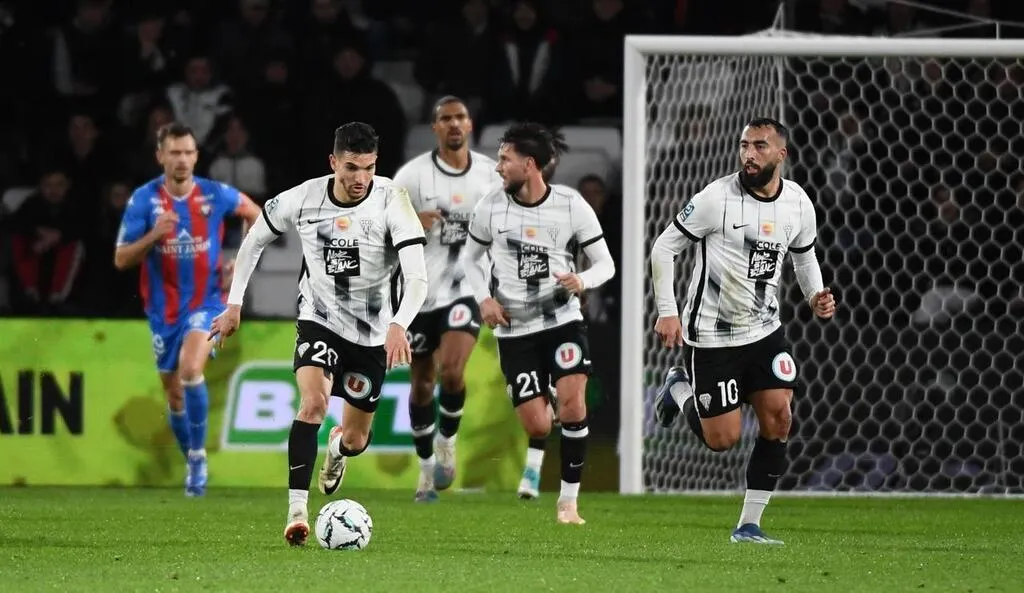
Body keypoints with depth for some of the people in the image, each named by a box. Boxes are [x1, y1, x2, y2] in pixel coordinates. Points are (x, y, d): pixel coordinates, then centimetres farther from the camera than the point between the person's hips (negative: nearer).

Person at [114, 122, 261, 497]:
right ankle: (193, 464, 31)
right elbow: (121, 260, -10)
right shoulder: (143, 199, -10)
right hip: (163, 309, 2)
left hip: (205, 302, -2)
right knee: (174, 393, 9)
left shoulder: (216, 195, -8)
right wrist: (154, 235, -27)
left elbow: (255, 215, 13)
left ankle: (199, 456, -14)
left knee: (190, 370, -27)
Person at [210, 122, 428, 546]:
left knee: (356, 441, 14)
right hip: (318, 320, 0)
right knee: (313, 403, -29)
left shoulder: (392, 201, -21)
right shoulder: (302, 200, -14)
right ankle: (297, 510, -28)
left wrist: (399, 325, -47)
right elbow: (254, 240, 6)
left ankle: (337, 448, 53)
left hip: (372, 334, 0)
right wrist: (234, 304, 4)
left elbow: (417, 278, -29)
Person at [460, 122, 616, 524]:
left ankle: (569, 500, -8)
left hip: (563, 321, -1)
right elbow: (471, 258, 13)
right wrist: (483, 298, -5)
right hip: (514, 329, 1)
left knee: (572, 403, -21)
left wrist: (583, 281, -23)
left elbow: (606, 264, -1)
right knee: (537, 428, -5)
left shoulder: (571, 206, -7)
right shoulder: (491, 207, -3)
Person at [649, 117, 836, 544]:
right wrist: (667, 312, -15)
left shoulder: (798, 204, -1)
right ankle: (679, 389, 29)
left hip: (765, 329, 5)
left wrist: (815, 294, -1)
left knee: (778, 419, -9)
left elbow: (804, 255, 19)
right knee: (722, 439, -3)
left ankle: (749, 525, 2)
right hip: (712, 336, -5)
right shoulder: (717, 198, -17)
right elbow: (664, 247, -9)